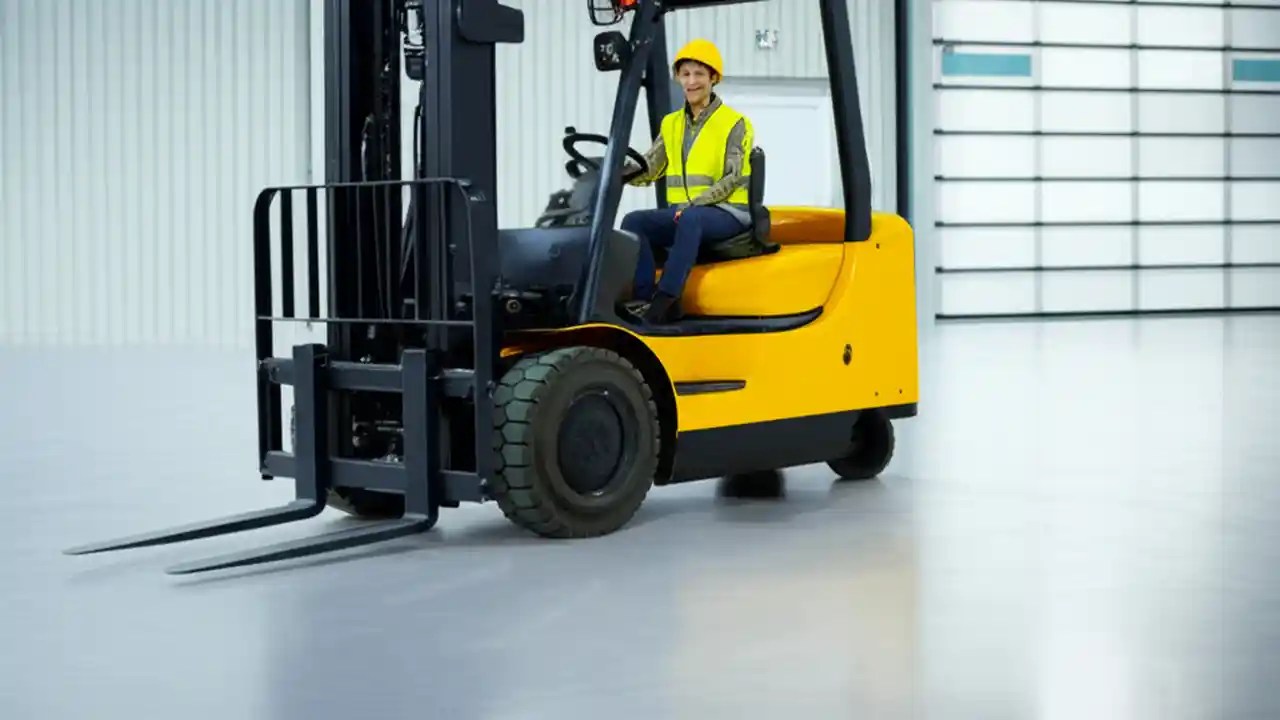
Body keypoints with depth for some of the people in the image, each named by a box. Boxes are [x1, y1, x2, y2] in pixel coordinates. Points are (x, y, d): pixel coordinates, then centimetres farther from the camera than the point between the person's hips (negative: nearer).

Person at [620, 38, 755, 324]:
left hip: (725, 212, -5)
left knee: (691, 220, -39)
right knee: (634, 221, -21)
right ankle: (643, 299, -30)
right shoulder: (671, 124, 15)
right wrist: (619, 169, -17)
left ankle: (664, 299, -43)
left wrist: (694, 204, -25)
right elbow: (650, 169, 6)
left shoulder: (735, 124, -2)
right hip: (683, 211, 6)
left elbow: (732, 179, -11)